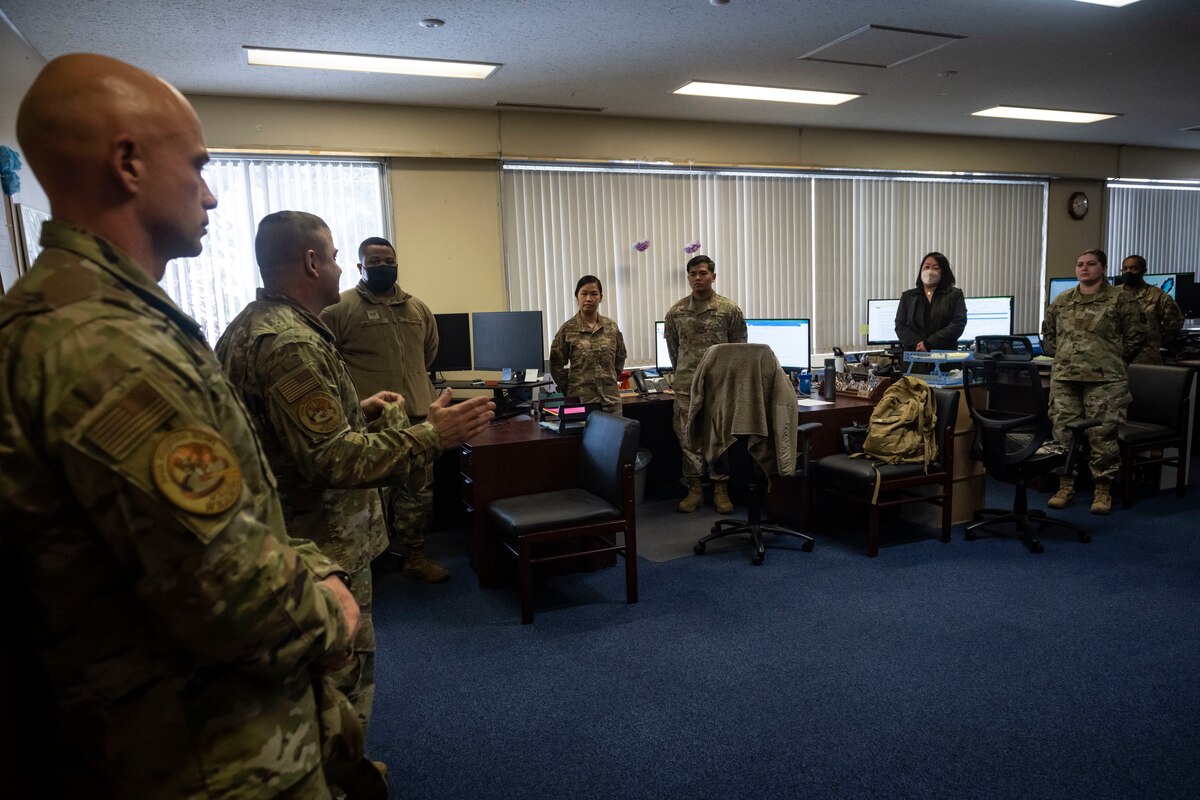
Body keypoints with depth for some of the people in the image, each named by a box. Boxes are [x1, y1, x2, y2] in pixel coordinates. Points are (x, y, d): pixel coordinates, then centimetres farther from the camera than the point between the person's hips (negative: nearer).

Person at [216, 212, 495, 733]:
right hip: (322, 548, -11)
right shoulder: (291, 342, -24)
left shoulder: (251, 325, 10)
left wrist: (357, 411, 16)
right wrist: (433, 436, -27)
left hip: (289, 534, 11)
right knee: (344, 674, 5)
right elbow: (334, 460, -30)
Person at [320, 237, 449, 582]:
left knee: (419, 492, 13)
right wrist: (359, 387, -1)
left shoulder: (418, 309, 10)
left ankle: (415, 555, 28)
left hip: (417, 416, 6)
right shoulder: (340, 308, -6)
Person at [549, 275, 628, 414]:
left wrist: (612, 380, 13)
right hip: (580, 400, -3)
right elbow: (556, 366, 2)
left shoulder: (611, 327, 6)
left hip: (611, 399, 3)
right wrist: (570, 391, 2)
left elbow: (620, 358, 19)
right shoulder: (567, 329, -3)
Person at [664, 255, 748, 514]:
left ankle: (720, 489, 16)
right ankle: (694, 489, 14)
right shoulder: (676, 312, 4)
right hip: (687, 387, 2)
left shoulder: (730, 310, -1)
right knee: (688, 436, 3)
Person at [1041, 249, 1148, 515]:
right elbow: (1047, 333, 23)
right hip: (1064, 378, 4)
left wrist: (1115, 359, 4)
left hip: (1104, 380, -3)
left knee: (1103, 435, -2)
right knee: (1063, 432, 4)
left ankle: (1103, 490, 10)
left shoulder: (1120, 299, 1)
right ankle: (1066, 486, 15)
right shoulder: (1061, 301, 13)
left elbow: (1137, 334, 3)